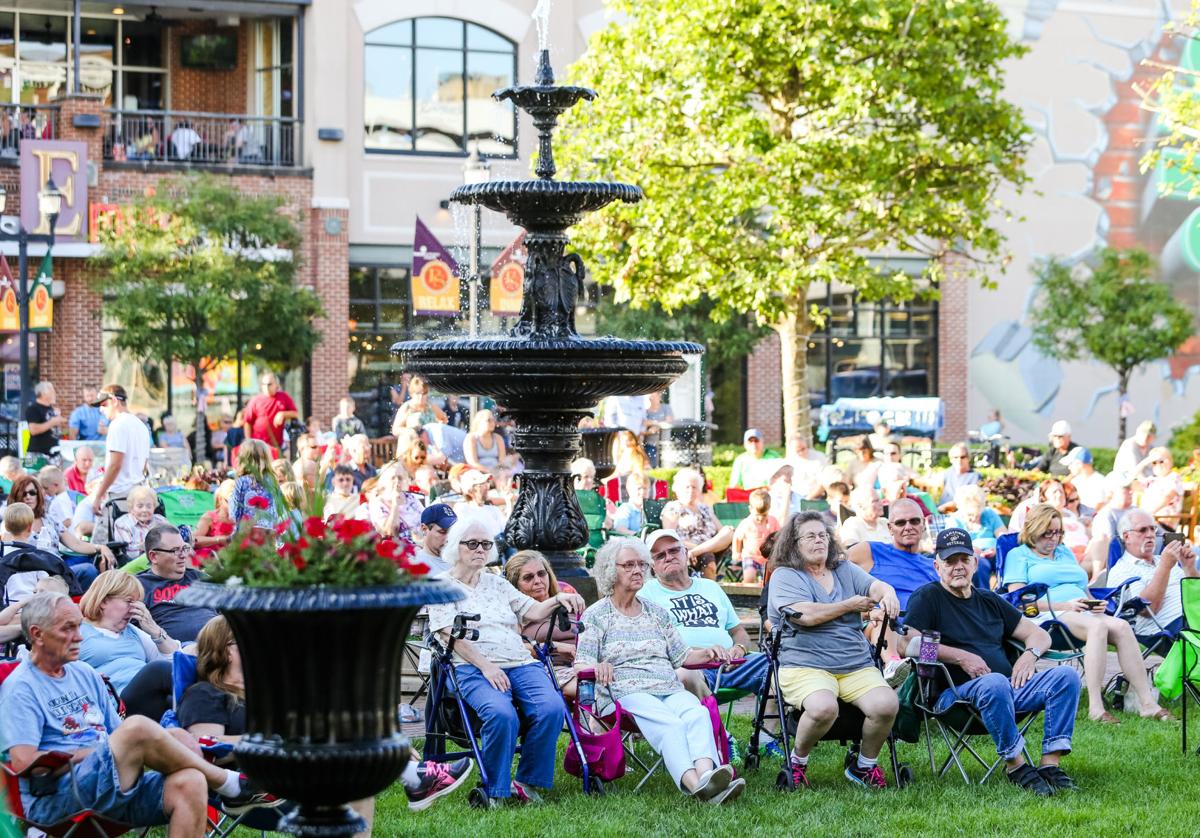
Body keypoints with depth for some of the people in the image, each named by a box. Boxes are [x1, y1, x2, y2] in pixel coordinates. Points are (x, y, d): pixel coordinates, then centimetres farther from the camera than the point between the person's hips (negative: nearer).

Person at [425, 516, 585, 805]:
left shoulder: (497, 583, 25)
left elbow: (531, 612, 17)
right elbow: (452, 635, -4)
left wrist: (558, 600, -5)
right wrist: (486, 666, -17)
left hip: (521, 664, 5)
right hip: (473, 669, -5)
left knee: (552, 707, -26)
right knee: (502, 714, -36)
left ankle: (527, 781, -11)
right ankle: (495, 790, -20)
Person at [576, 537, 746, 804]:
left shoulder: (657, 612, 26)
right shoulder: (596, 616, 12)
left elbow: (681, 657, 25)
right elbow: (581, 664, 2)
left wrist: (706, 653, 4)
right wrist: (597, 667, -21)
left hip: (670, 689, 4)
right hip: (625, 692, -4)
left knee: (697, 712, -33)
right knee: (668, 723, -37)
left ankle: (706, 772, -60)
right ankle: (695, 784, -61)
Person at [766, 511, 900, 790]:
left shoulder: (845, 570, 21)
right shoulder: (784, 576, 3)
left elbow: (877, 586, 5)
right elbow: (806, 615, -13)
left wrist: (888, 594, -20)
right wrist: (851, 605, -2)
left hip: (857, 665, 5)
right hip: (805, 666, -5)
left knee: (887, 705, -23)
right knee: (823, 707, -36)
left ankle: (866, 765, 4)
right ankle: (797, 762, -5)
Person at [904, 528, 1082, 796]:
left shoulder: (989, 601, 25)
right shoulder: (928, 597, 7)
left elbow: (1039, 634, 27)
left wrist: (1031, 653, 2)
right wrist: (961, 657, -13)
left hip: (1010, 687, 6)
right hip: (956, 691, -6)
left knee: (1066, 675, -15)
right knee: (995, 683, -39)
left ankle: (1050, 764, -24)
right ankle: (1015, 765, -26)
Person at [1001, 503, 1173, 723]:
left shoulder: (1066, 553, 31)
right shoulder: (1019, 555, 10)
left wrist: (1095, 604, 5)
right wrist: (1064, 605, -13)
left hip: (1084, 614, 6)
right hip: (1048, 617, -6)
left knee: (1121, 626, -26)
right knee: (1098, 626, -35)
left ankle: (1148, 703, -32)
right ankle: (1095, 708, -43)